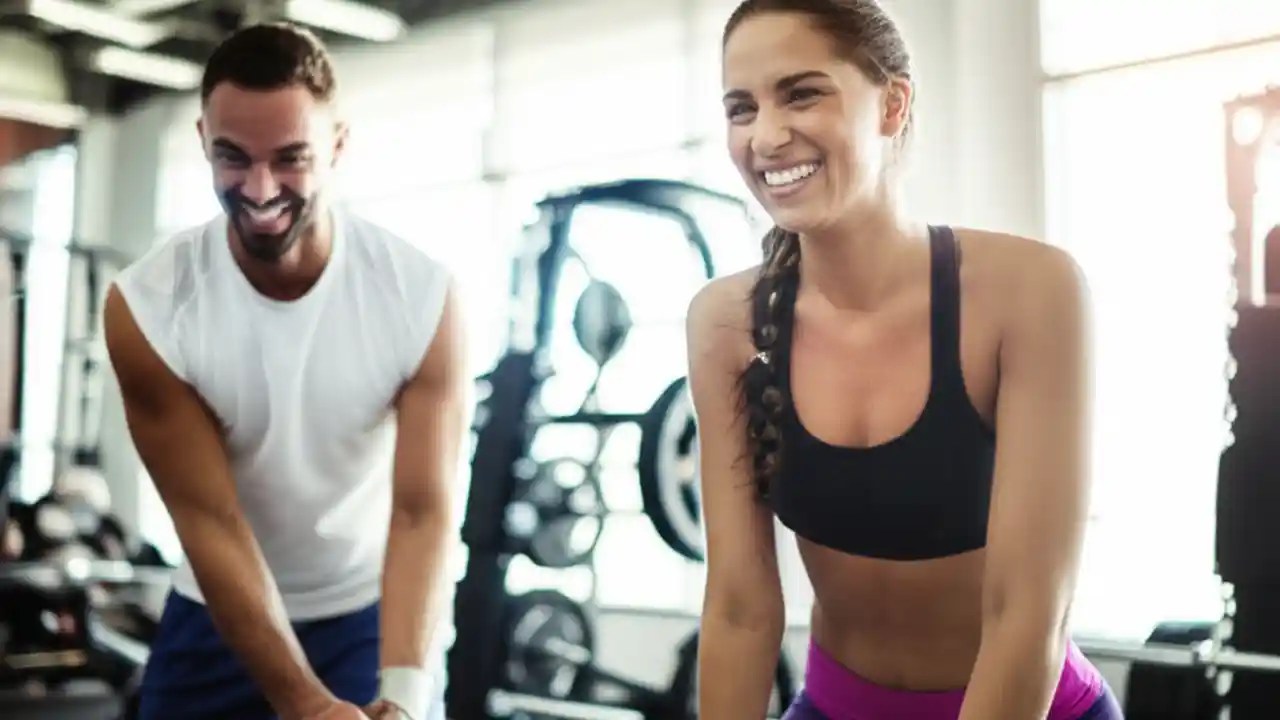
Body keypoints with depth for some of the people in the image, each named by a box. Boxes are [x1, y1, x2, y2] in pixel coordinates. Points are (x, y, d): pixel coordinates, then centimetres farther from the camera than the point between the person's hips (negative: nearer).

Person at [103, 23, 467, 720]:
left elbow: (424, 515, -20)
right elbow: (210, 521, -17)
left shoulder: (423, 295, -19)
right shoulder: (145, 308, -18)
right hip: (215, 616, 1)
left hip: (375, 612, 0)